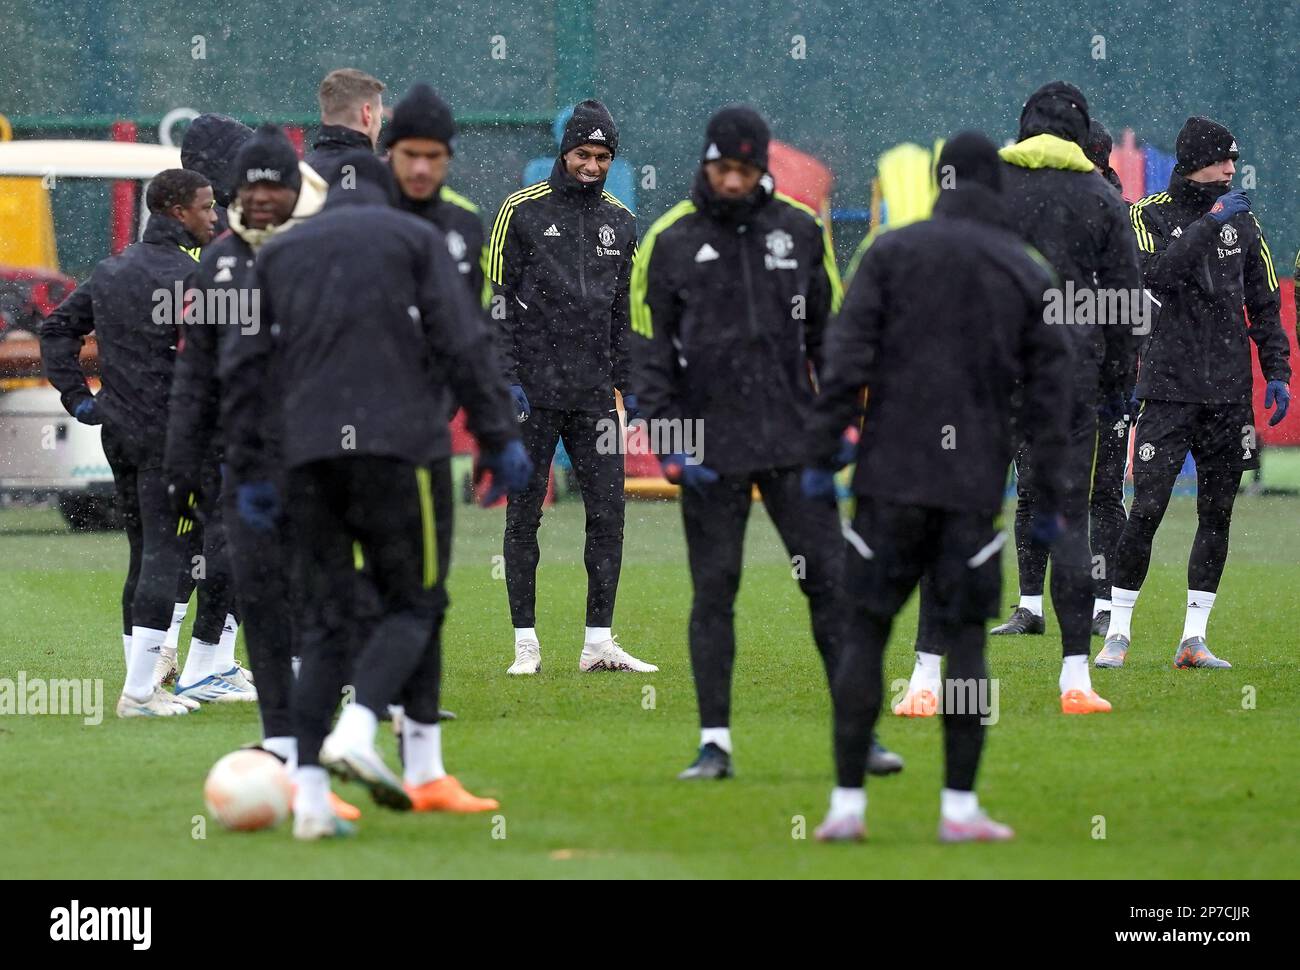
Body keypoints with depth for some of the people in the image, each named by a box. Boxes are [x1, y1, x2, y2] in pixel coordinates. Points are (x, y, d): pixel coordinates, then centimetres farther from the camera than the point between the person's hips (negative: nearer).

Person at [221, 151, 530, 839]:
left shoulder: (278, 253, 18)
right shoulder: (412, 238, 8)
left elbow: (242, 369, 13)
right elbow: (464, 345, -1)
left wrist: (249, 472, 15)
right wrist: (500, 441, 0)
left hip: (308, 455, 4)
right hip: (396, 446, -4)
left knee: (322, 622, 5)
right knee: (415, 602, 4)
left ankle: (310, 797, -3)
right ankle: (356, 731, -20)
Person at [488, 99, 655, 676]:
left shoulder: (619, 221, 13)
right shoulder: (523, 211, -1)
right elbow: (497, 300, -3)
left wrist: (627, 385, 13)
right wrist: (507, 379, -10)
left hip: (595, 392, 4)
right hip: (534, 390, -4)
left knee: (608, 512, -1)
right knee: (524, 514, 0)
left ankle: (599, 643, 3)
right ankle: (526, 644, 4)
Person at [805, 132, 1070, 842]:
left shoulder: (893, 251, 3)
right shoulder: (1028, 274, 7)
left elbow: (847, 359, -5)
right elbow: (1047, 393, 6)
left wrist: (821, 456, -4)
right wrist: (1048, 499, 10)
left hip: (891, 477, -1)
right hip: (975, 488, 1)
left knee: (864, 634, 3)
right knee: (966, 638, 6)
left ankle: (848, 804, -1)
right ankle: (960, 807, 3)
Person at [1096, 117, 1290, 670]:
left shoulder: (1241, 221, 11)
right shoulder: (1149, 215, 0)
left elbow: (1264, 304, 16)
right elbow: (1156, 274, -19)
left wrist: (1277, 371, 6)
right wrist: (1209, 225, -21)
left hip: (1229, 394, 4)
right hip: (1169, 390, -4)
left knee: (1217, 516, 3)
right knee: (1146, 510, -10)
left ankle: (1193, 640, 7)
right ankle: (1118, 633, -1)